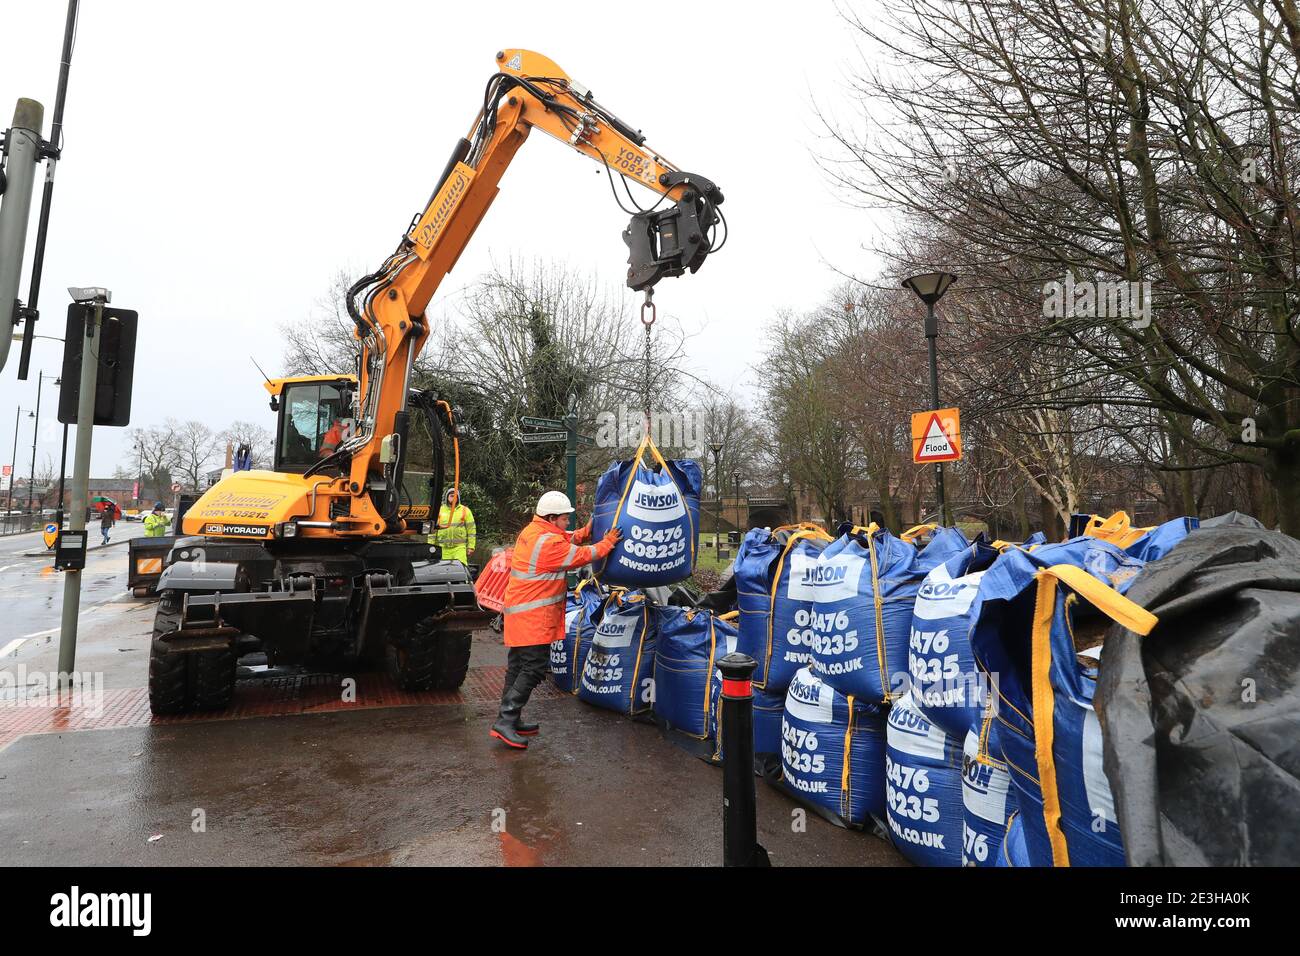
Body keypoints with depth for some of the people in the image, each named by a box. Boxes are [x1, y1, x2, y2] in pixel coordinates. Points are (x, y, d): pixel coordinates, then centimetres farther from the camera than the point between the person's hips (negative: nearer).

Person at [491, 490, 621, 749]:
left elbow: (566, 541, 15)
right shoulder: (548, 542, -21)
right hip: (533, 618, -11)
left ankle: (510, 720, 23)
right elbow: (581, 555, -14)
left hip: (520, 613, 11)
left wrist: (586, 532, 3)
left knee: (519, 666, 15)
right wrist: (608, 542, -2)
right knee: (535, 668, -7)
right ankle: (505, 721, -5)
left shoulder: (533, 531, 10)